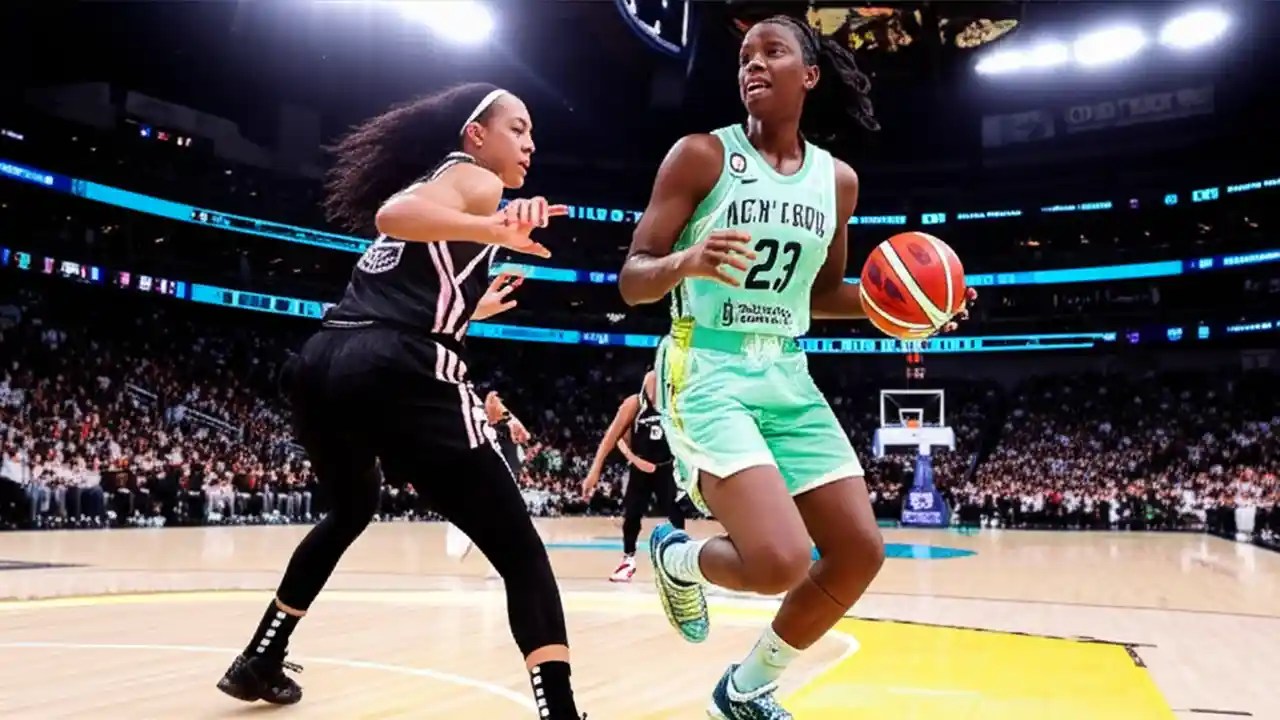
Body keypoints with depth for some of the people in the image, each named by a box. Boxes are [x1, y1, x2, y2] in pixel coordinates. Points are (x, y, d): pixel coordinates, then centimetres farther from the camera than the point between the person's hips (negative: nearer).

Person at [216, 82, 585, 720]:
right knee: (521, 555, -6)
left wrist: (467, 309, 44)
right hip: (399, 374, -9)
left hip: (321, 363, 9)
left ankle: (259, 661, 46)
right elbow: (393, 214, -17)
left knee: (351, 510, 36)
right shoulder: (476, 179, 6)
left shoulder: (427, 181, 30)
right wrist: (494, 231, -31)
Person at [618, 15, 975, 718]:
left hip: (788, 377, 6)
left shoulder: (837, 179, 10)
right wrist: (686, 262, -28)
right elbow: (631, 280, -7)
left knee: (859, 552, 2)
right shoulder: (701, 155, -5)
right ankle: (676, 556, 14)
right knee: (779, 561, -23)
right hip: (707, 372, -6)